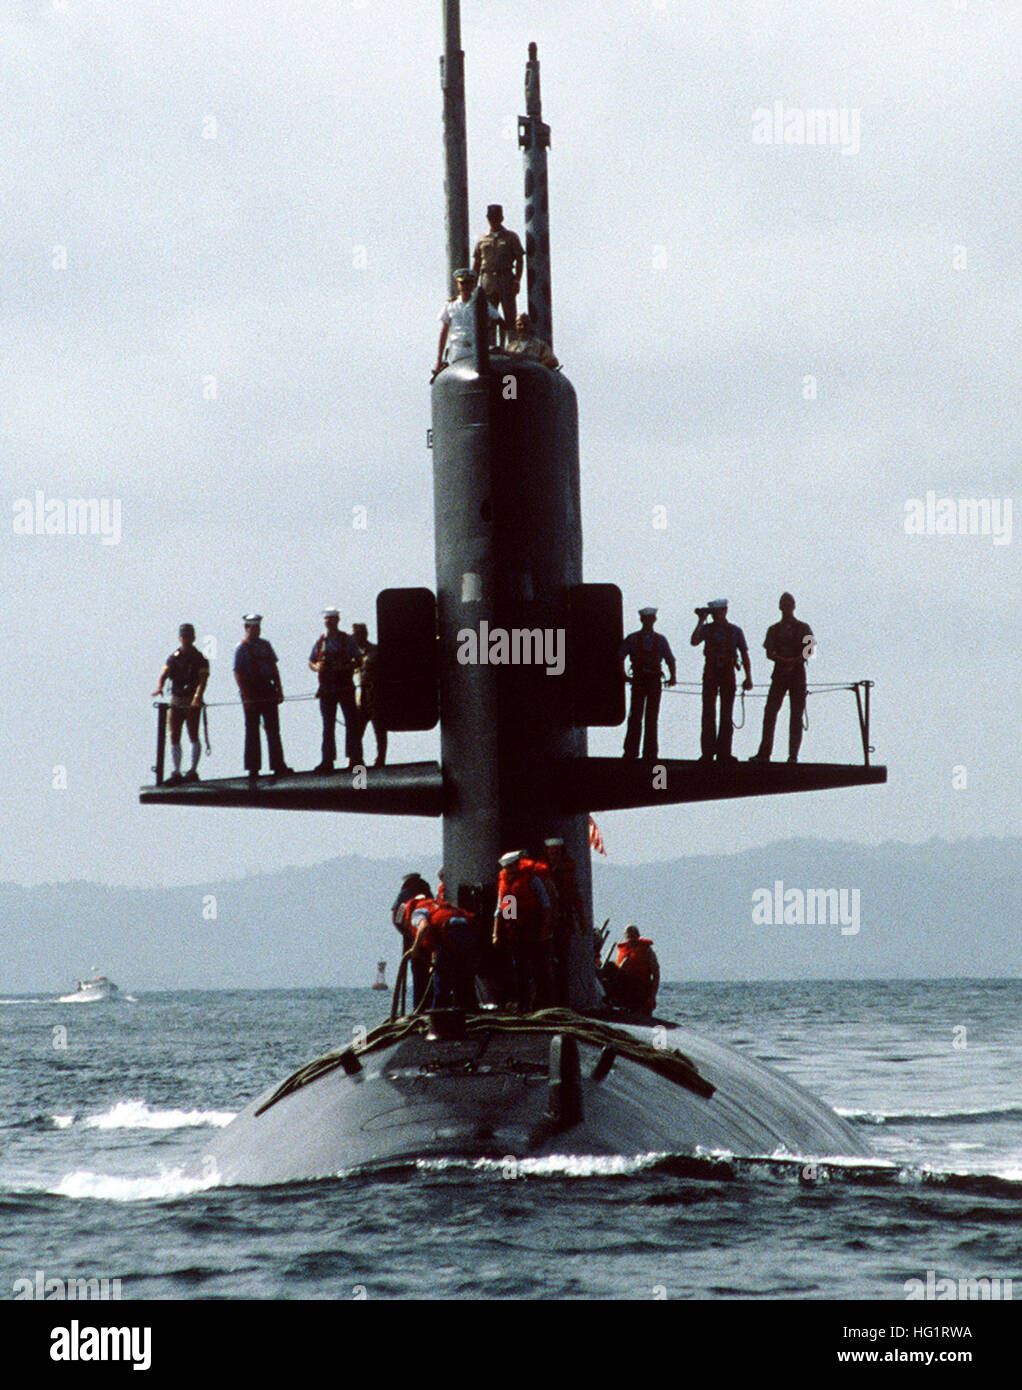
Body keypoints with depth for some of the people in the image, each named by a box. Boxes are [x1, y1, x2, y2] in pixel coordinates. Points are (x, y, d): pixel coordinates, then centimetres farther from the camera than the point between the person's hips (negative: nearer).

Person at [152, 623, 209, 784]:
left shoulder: (199, 659, -1)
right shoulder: (173, 658, 11)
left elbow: (203, 679, -14)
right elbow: (163, 674, 1)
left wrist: (197, 696, -31)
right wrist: (159, 687, -22)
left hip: (192, 702, -4)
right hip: (175, 701, 4)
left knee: (193, 735, -7)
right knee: (174, 737, -2)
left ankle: (193, 770, -1)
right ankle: (176, 772, -1)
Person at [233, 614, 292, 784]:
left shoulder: (265, 645, 10)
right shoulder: (241, 649, -6)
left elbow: (274, 668, 15)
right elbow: (238, 674, -11)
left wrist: (279, 690, 9)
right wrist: (246, 697, -17)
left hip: (268, 691, 5)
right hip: (251, 693, -5)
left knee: (273, 729, 7)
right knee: (252, 732, 0)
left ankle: (278, 766, 11)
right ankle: (252, 768, 5)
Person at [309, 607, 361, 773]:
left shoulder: (348, 640, 2)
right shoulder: (320, 642, 8)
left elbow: (359, 660, 1)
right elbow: (311, 662, 14)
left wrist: (346, 667, -17)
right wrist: (316, 667, -9)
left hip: (345, 688, -2)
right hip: (327, 689, 2)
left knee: (352, 723, -4)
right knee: (328, 726, 3)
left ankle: (355, 758, -1)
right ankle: (327, 760, 5)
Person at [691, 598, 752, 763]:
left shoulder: (735, 631, 6)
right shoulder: (707, 629, 5)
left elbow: (745, 655, 7)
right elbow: (694, 642, -13)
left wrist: (748, 677, 0)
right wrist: (701, 621, -15)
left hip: (728, 674, 0)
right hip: (710, 674, 0)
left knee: (726, 714, 1)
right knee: (708, 714, -4)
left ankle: (724, 752, 4)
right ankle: (707, 752, -4)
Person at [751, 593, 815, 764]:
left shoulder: (803, 628, 7)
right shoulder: (774, 630, 12)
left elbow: (809, 651, -3)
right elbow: (769, 653, 2)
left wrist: (795, 661, -19)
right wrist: (784, 660, -16)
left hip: (797, 673, -2)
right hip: (779, 673, 2)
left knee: (796, 714, -5)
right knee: (770, 711, -7)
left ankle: (793, 754, -4)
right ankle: (764, 752, -7)